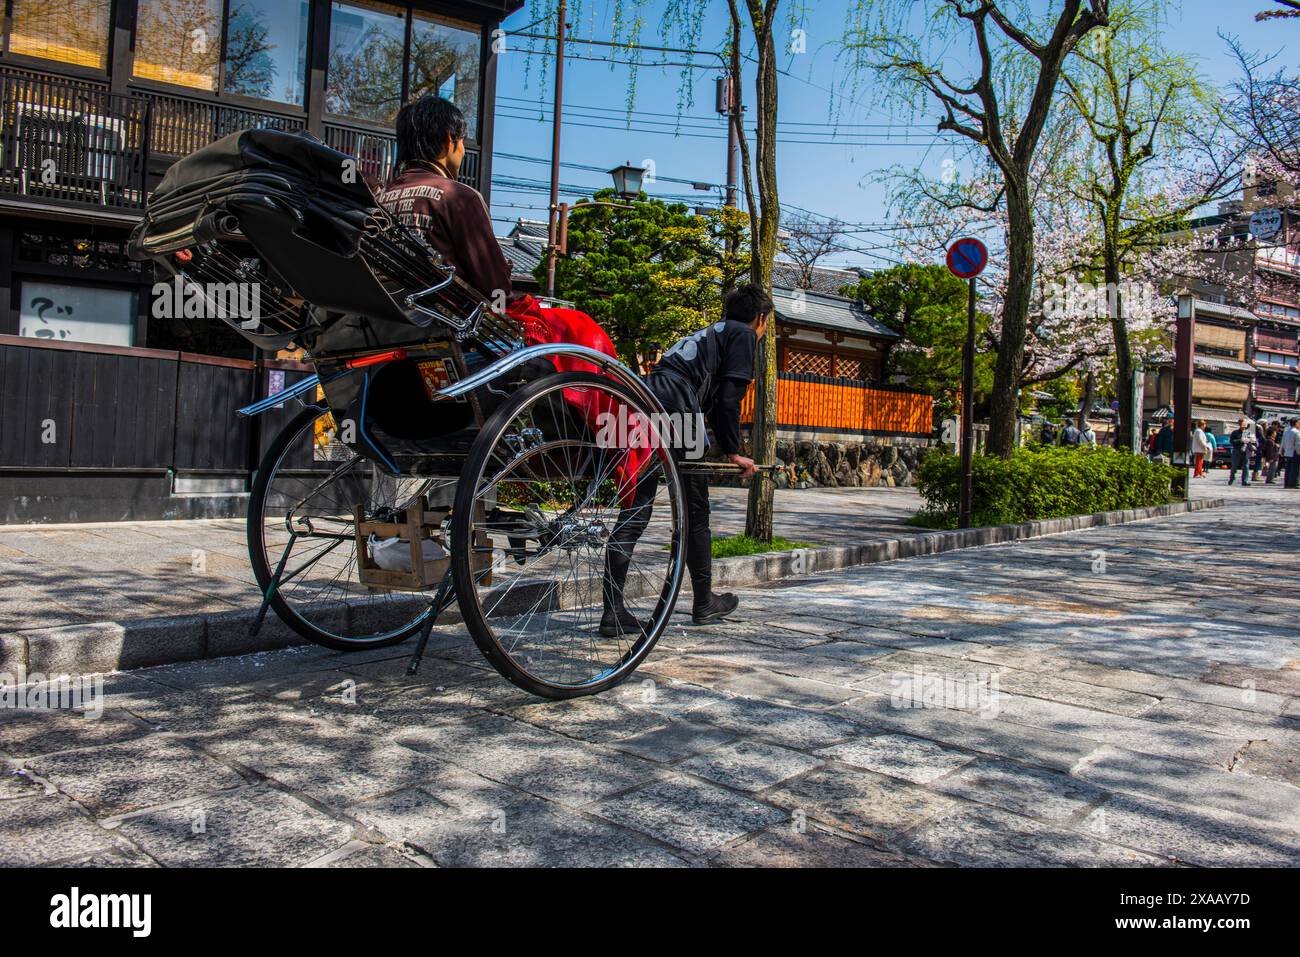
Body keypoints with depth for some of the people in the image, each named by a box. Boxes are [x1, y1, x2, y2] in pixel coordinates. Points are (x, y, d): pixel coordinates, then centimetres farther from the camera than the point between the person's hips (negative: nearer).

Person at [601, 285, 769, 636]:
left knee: (634, 510, 4)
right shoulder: (743, 335, 10)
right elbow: (728, 398, -2)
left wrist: (724, 447, 35)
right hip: (676, 413, -7)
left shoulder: (708, 334, 34)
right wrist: (732, 452, 3)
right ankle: (704, 603, 22)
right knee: (695, 512, 8)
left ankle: (613, 611, 0)